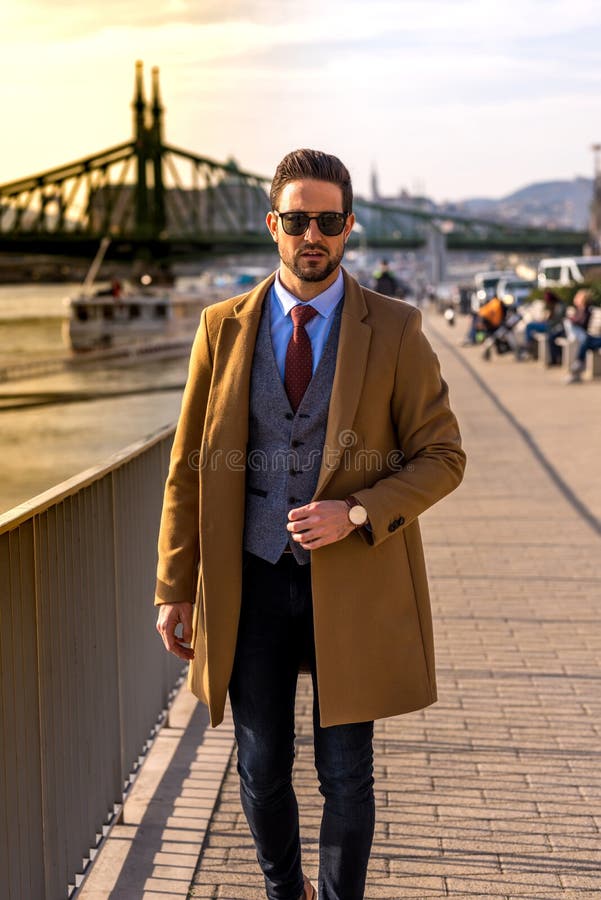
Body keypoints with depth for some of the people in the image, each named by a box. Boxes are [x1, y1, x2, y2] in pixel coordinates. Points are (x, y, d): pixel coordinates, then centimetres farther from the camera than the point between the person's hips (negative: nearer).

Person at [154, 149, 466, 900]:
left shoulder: (395, 330, -4)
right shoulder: (223, 328, 1)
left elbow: (442, 456, -3)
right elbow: (188, 466, 4)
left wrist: (357, 514, -19)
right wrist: (174, 588, 2)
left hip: (352, 584, -2)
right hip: (251, 582, 2)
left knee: (345, 777, 7)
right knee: (262, 771, 13)